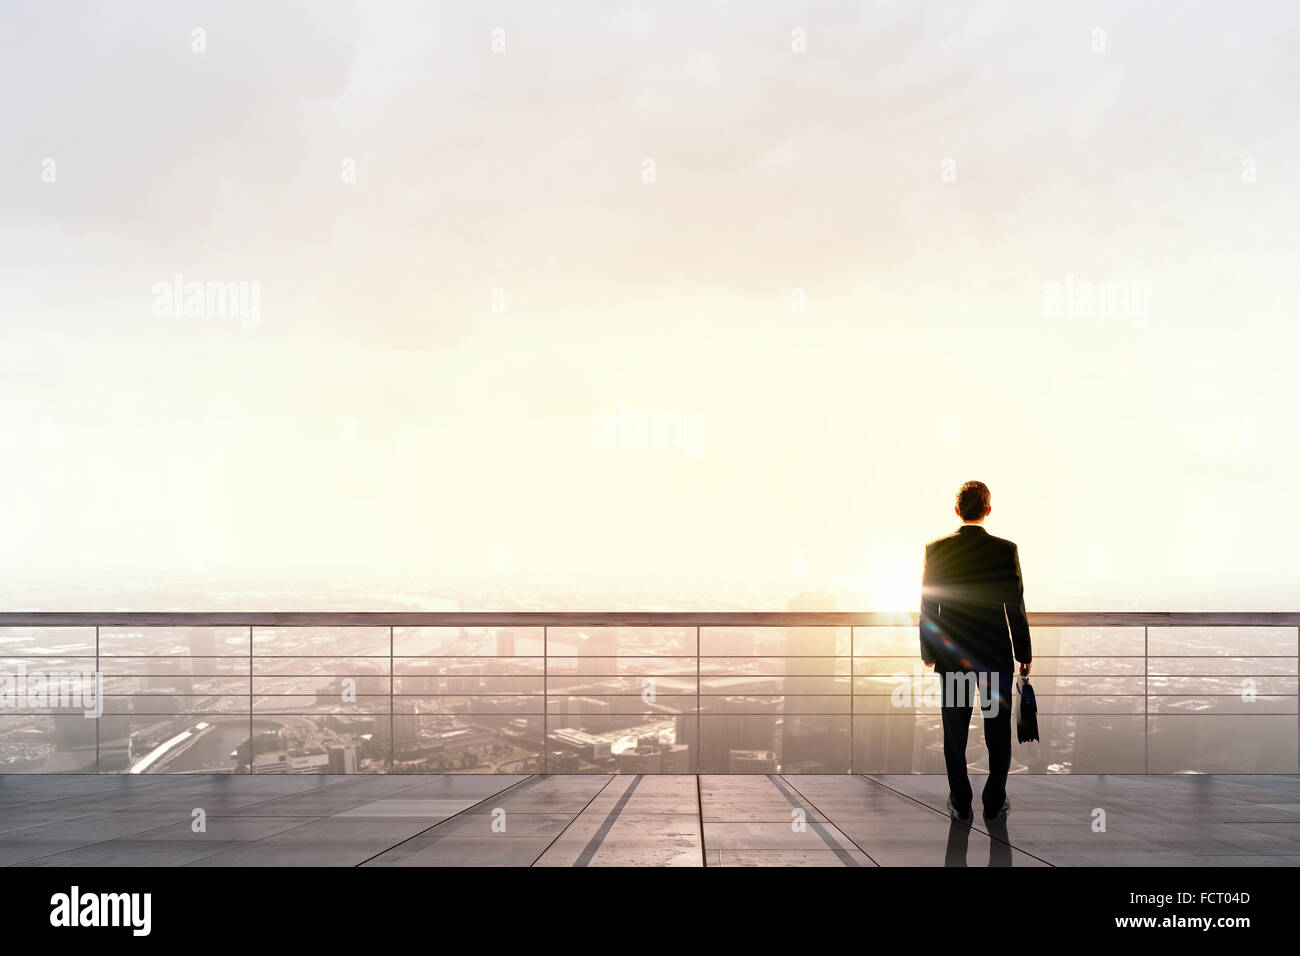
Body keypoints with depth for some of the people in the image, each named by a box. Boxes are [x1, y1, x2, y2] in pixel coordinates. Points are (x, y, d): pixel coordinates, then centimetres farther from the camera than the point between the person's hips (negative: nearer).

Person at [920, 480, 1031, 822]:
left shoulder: (936, 549, -6)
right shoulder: (1005, 550, -10)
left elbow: (927, 606, 0)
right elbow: (1016, 606, -7)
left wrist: (928, 651, 11)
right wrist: (1024, 654, 4)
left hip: (952, 656, 1)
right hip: (996, 654, -1)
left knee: (955, 732, 10)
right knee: (998, 732, 11)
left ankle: (960, 804, 16)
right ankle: (994, 803, 16)